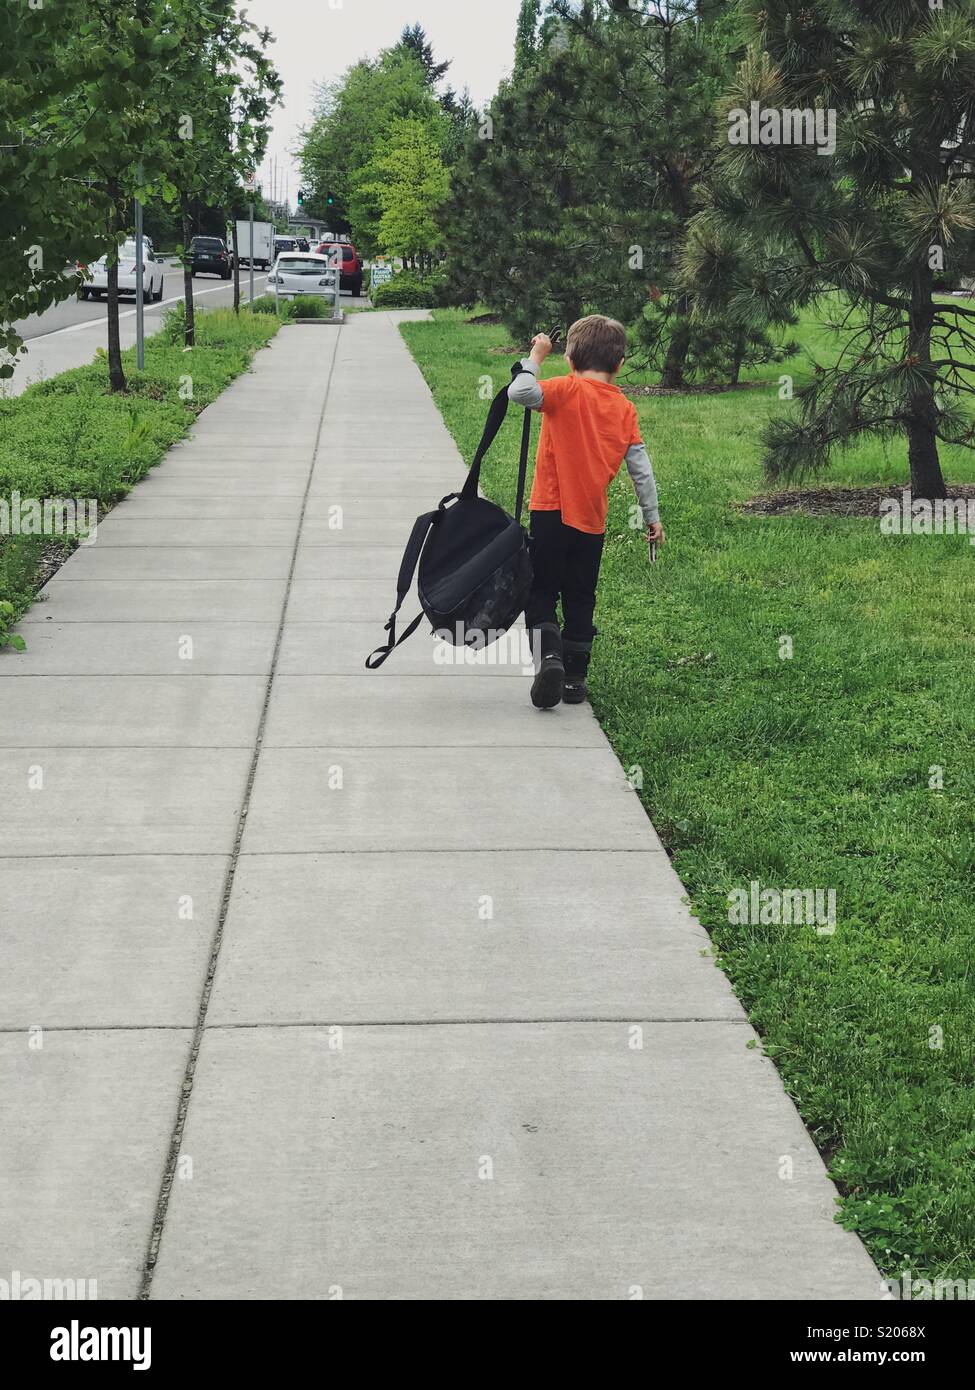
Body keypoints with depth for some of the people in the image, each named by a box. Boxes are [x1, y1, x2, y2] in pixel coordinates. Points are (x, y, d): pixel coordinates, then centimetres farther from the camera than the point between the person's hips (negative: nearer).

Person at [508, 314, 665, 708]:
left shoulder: (567, 390, -8)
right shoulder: (625, 409, 5)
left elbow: (519, 393, -24)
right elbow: (641, 469, 7)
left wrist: (536, 356, -9)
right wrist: (652, 517, 15)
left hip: (552, 510, -4)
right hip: (593, 520, 4)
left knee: (541, 592, 4)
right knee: (580, 600, 15)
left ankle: (548, 655, -19)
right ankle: (574, 678, 17)